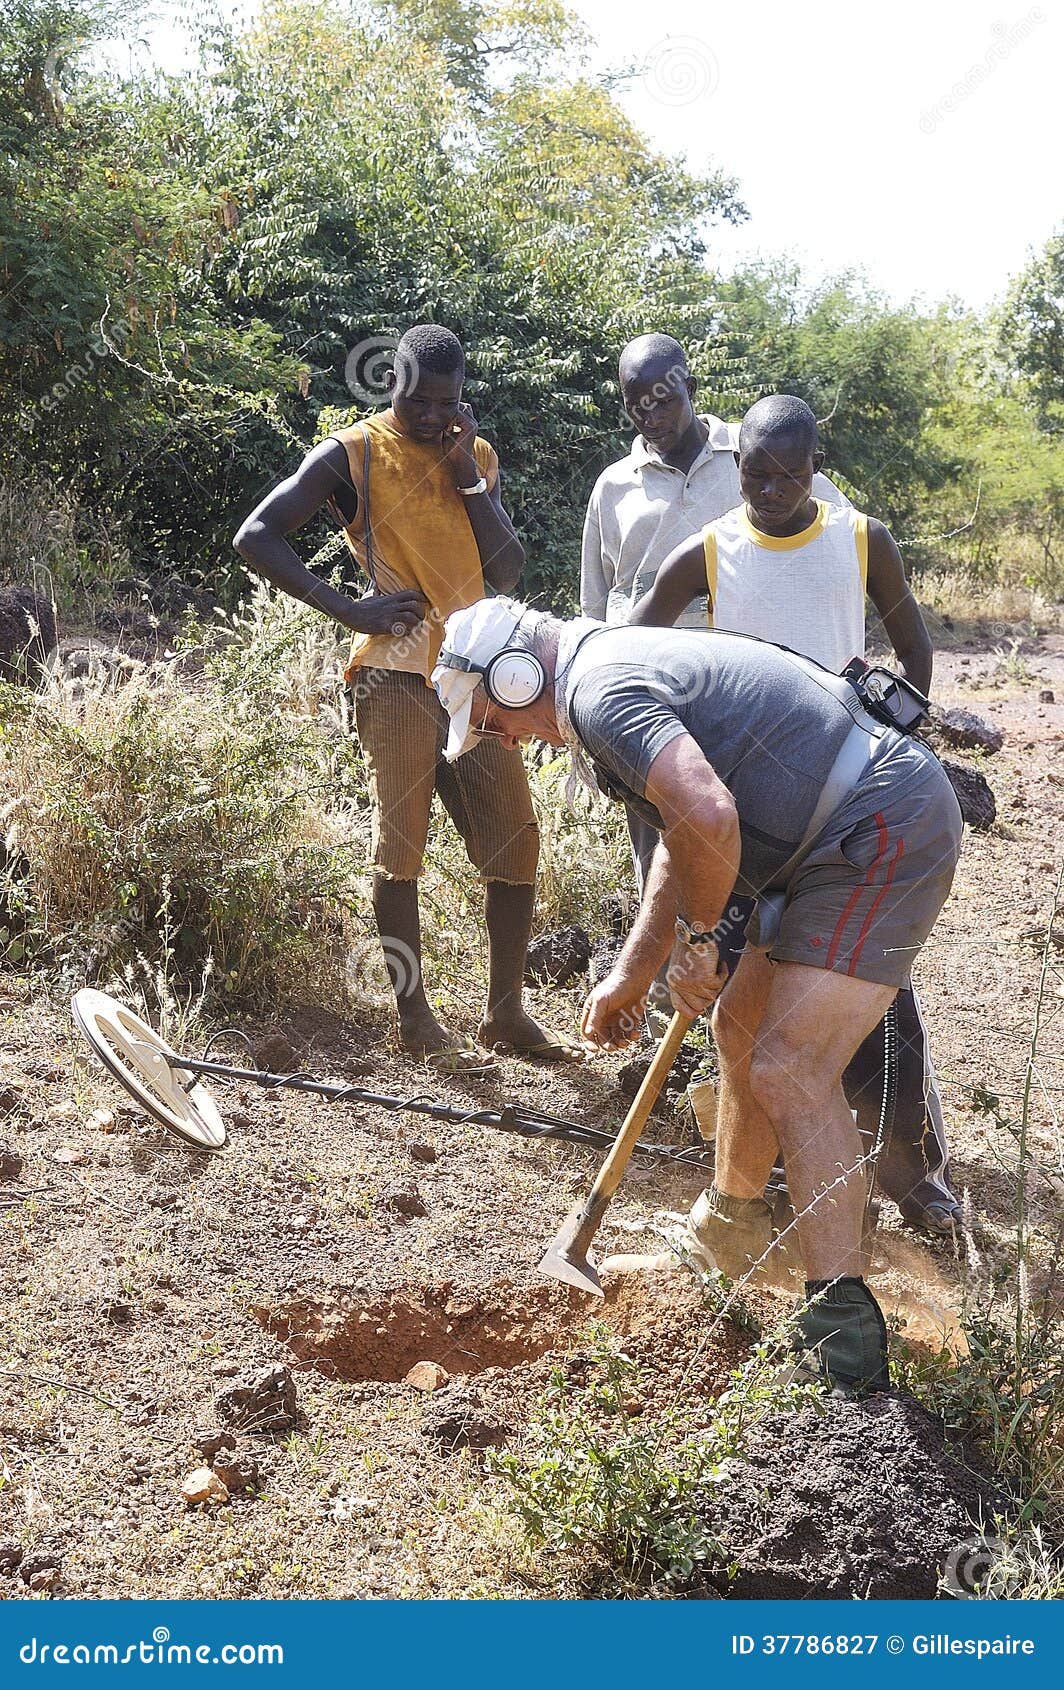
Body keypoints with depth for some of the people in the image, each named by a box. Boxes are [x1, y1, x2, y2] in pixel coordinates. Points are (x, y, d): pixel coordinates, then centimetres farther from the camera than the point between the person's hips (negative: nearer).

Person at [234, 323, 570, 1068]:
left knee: (516, 839, 4)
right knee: (401, 843, -3)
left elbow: (508, 572, 5)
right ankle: (416, 1019, 8)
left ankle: (506, 1011, 16)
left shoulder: (478, 454, 14)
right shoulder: (354, 454, -2)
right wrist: (347, 608, -14)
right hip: (398, 671, -5)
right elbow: (256, 536, -8)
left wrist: (466, 474, -4)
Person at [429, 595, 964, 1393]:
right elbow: (683, 839, 25)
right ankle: (736, 1227, 42)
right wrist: (633, 973, 23)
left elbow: (707, 818, -33)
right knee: (745, 1028, 22)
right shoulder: (630, 667, 18)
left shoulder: (600, 693, -17)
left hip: (883, 833, -11)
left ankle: (845, 1330, -13)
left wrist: (695, 939, -15)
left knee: (790, 1070, -16)